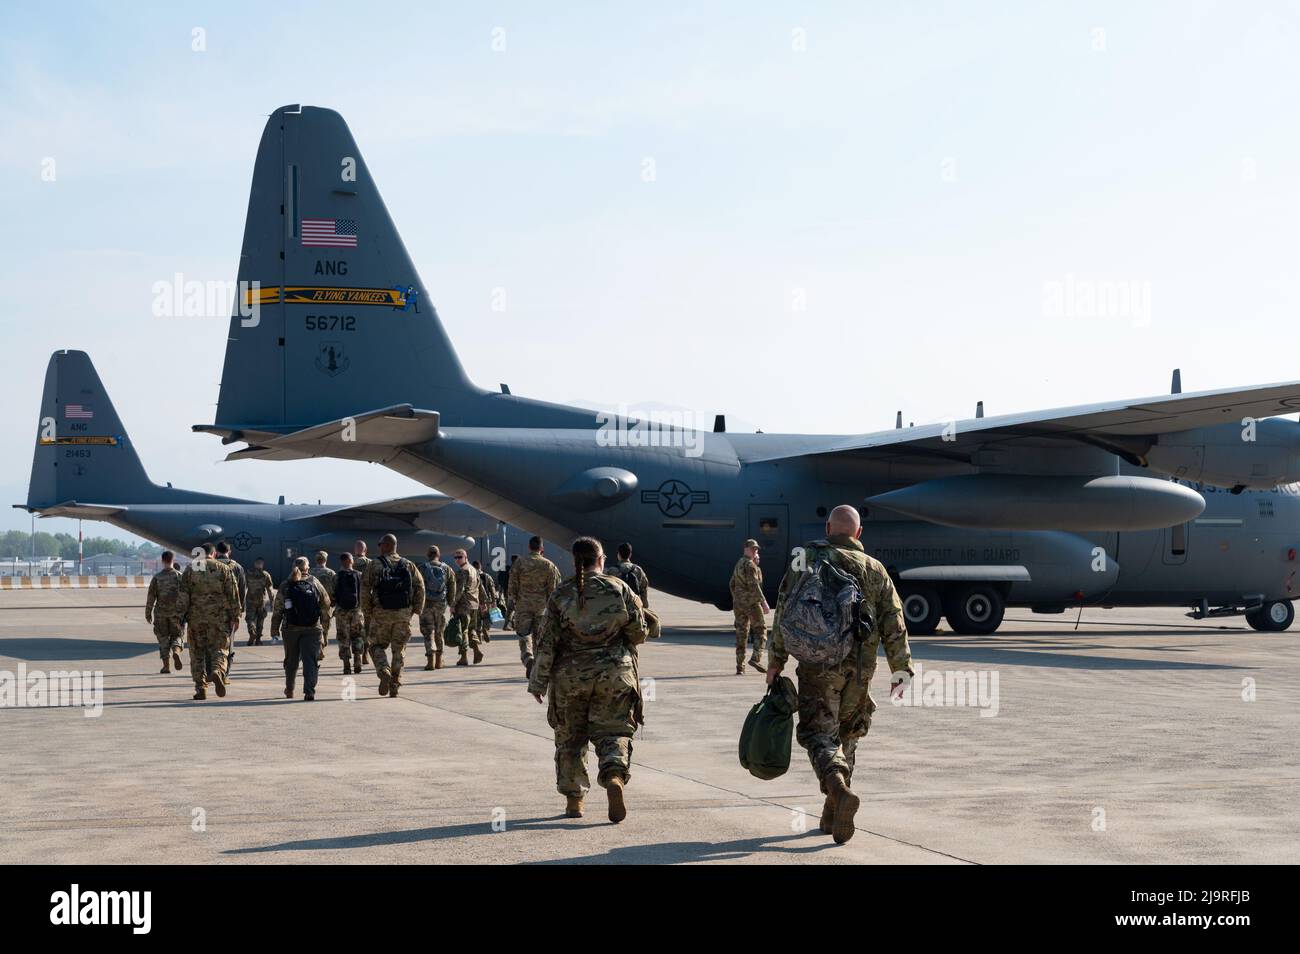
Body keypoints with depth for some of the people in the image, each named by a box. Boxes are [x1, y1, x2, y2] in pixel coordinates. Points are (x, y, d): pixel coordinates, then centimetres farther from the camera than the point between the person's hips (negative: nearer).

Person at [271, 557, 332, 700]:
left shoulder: (286, 585, -1)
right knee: (310, 660, -2)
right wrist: (324, 620, 18)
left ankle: (289, 690, 29)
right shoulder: (315, 583, 1)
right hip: (313, 629, -1)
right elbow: (326, 603, 5)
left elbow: (278, 608, -1)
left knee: (291, 660, 17)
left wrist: (274, 627, 5)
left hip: (290, 628, 1)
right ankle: (309, 692, -14)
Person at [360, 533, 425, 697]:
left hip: (381, 613, -2)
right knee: (399, 648, 10)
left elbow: (365, 590, -5)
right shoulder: (408, 565, 8)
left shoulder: (374, 565, 0)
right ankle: (395, 685, 8)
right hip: (403, 614, 2)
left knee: (377, 646, 10)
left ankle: (384, 672, -14)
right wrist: (417, 609, 9)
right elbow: (420, 587, 3)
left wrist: (366, 613, 2)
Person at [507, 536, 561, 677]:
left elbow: (512, 587, -1)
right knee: (539, 637, 10)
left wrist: (510, 606, 8)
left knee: (524, 635, 2)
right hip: (542, 606, 1)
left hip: (523, 605, -1)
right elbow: (552, 589, 2)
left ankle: (528, 659, -22)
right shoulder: (549, 566, 0)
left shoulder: (518, 564, -2)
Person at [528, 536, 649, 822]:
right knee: (613, 732, 4)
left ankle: (573, 800, 18)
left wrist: (539, 681, 2)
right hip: (614, 675, 0)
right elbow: (638, 634, 2)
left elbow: (547, 642, -4)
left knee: (570, 737, 13)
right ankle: (615, 778, -23)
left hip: (570, 675, 0)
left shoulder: (560, 595, -3)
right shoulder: (619, 589, -2)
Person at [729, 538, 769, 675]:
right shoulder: (749, 564, -12)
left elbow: (732, 584, 20)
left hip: (738, 602, 8)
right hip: (751, 602, -8)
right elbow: (753, 585, -20)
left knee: (741, 633, 8)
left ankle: (740, 666, 5)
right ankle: (756, 658, -14)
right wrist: (764, 602, -21)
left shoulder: (738, 564, 15)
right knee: (760, 629, 1)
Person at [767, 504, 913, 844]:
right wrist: (901, 671, 9)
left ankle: (839, 790, -30)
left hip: (819, 663, -3)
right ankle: (832, 814, 18)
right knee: (847, 734, 16)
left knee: (818, 732, -2)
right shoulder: (874, 570, 9)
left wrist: (777, 657, 4)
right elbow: (894, 625, 6)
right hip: (861, 667, 3)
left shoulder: (806, 559, 2)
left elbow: (784, 610, -2)